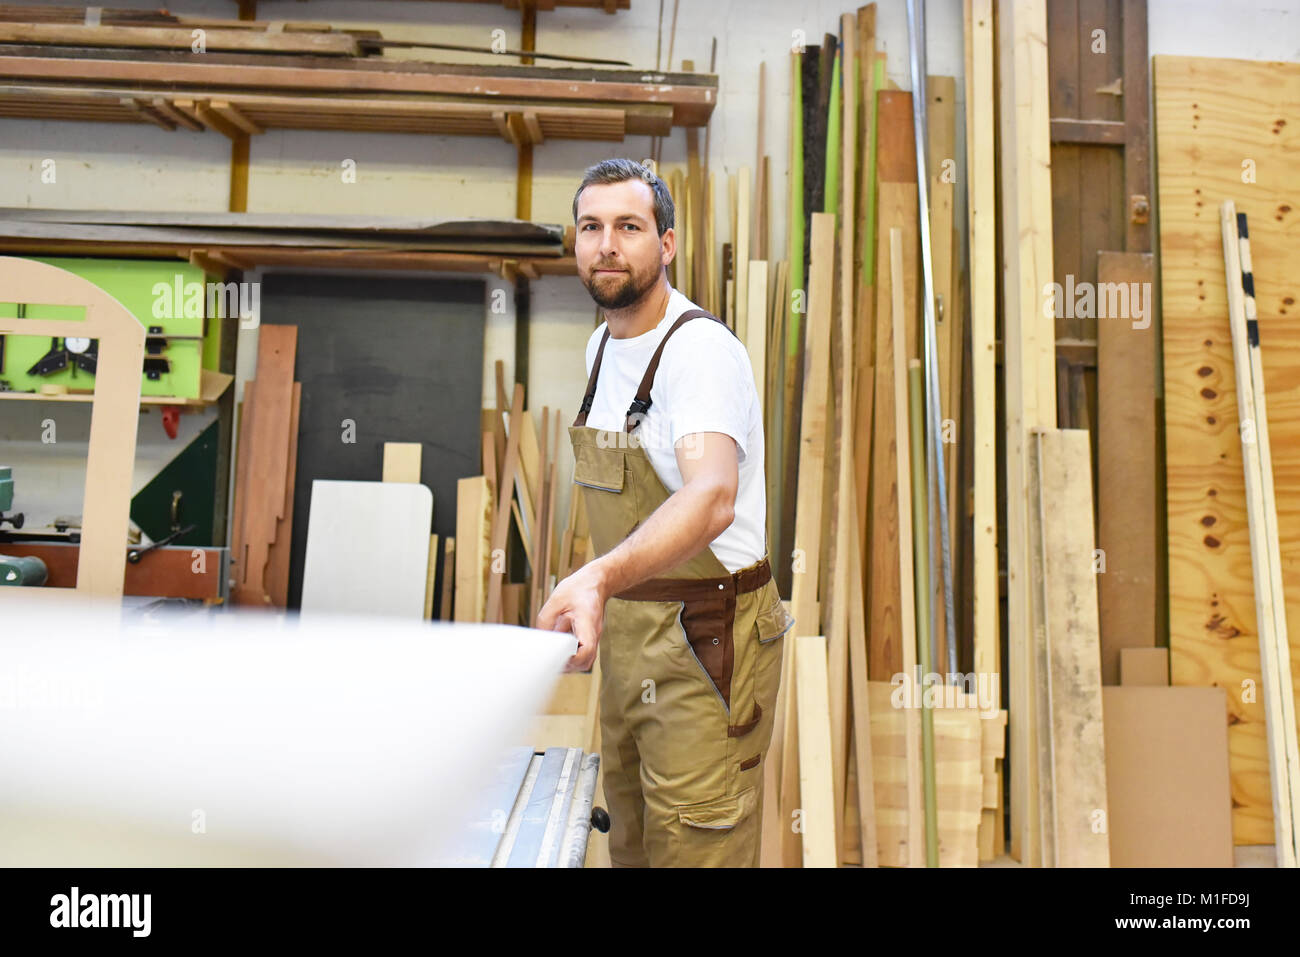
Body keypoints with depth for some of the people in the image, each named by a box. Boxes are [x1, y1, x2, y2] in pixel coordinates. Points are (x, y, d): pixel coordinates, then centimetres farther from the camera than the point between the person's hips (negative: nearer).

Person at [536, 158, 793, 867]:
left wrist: (598, 577, -53)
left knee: (695, 847, 1)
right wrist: (599, 593, 13)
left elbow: (713, 496, -37)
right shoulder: (602, 344, 9)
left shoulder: (701, 349, -20)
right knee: (630, 840, 21)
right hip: (627, 623, 8)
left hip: (705, 635, -8)